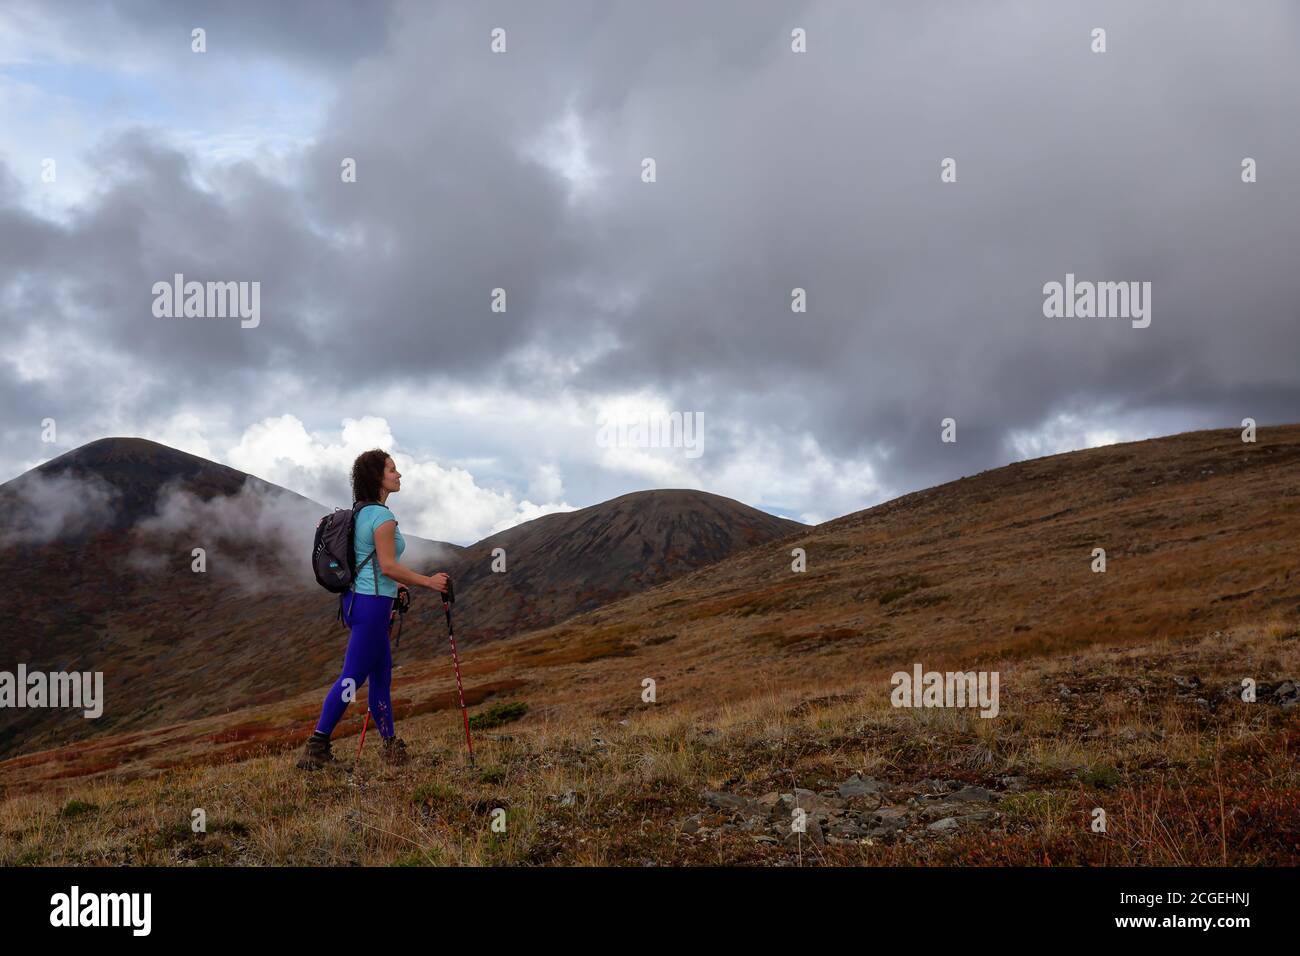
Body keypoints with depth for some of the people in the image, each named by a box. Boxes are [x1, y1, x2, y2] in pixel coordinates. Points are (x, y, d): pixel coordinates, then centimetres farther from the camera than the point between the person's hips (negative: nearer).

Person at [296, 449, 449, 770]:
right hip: (372, 604, -10)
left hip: (357, 599, 10)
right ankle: (316, 748, -4)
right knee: (353, 677, -6)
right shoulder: (383, 517, -16)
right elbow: (388, 566, -20)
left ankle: (392, 747, 20)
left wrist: (395, 585, 28)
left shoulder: (360, 513, 13)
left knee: (382, 673, 14)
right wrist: (428, 581, -13)